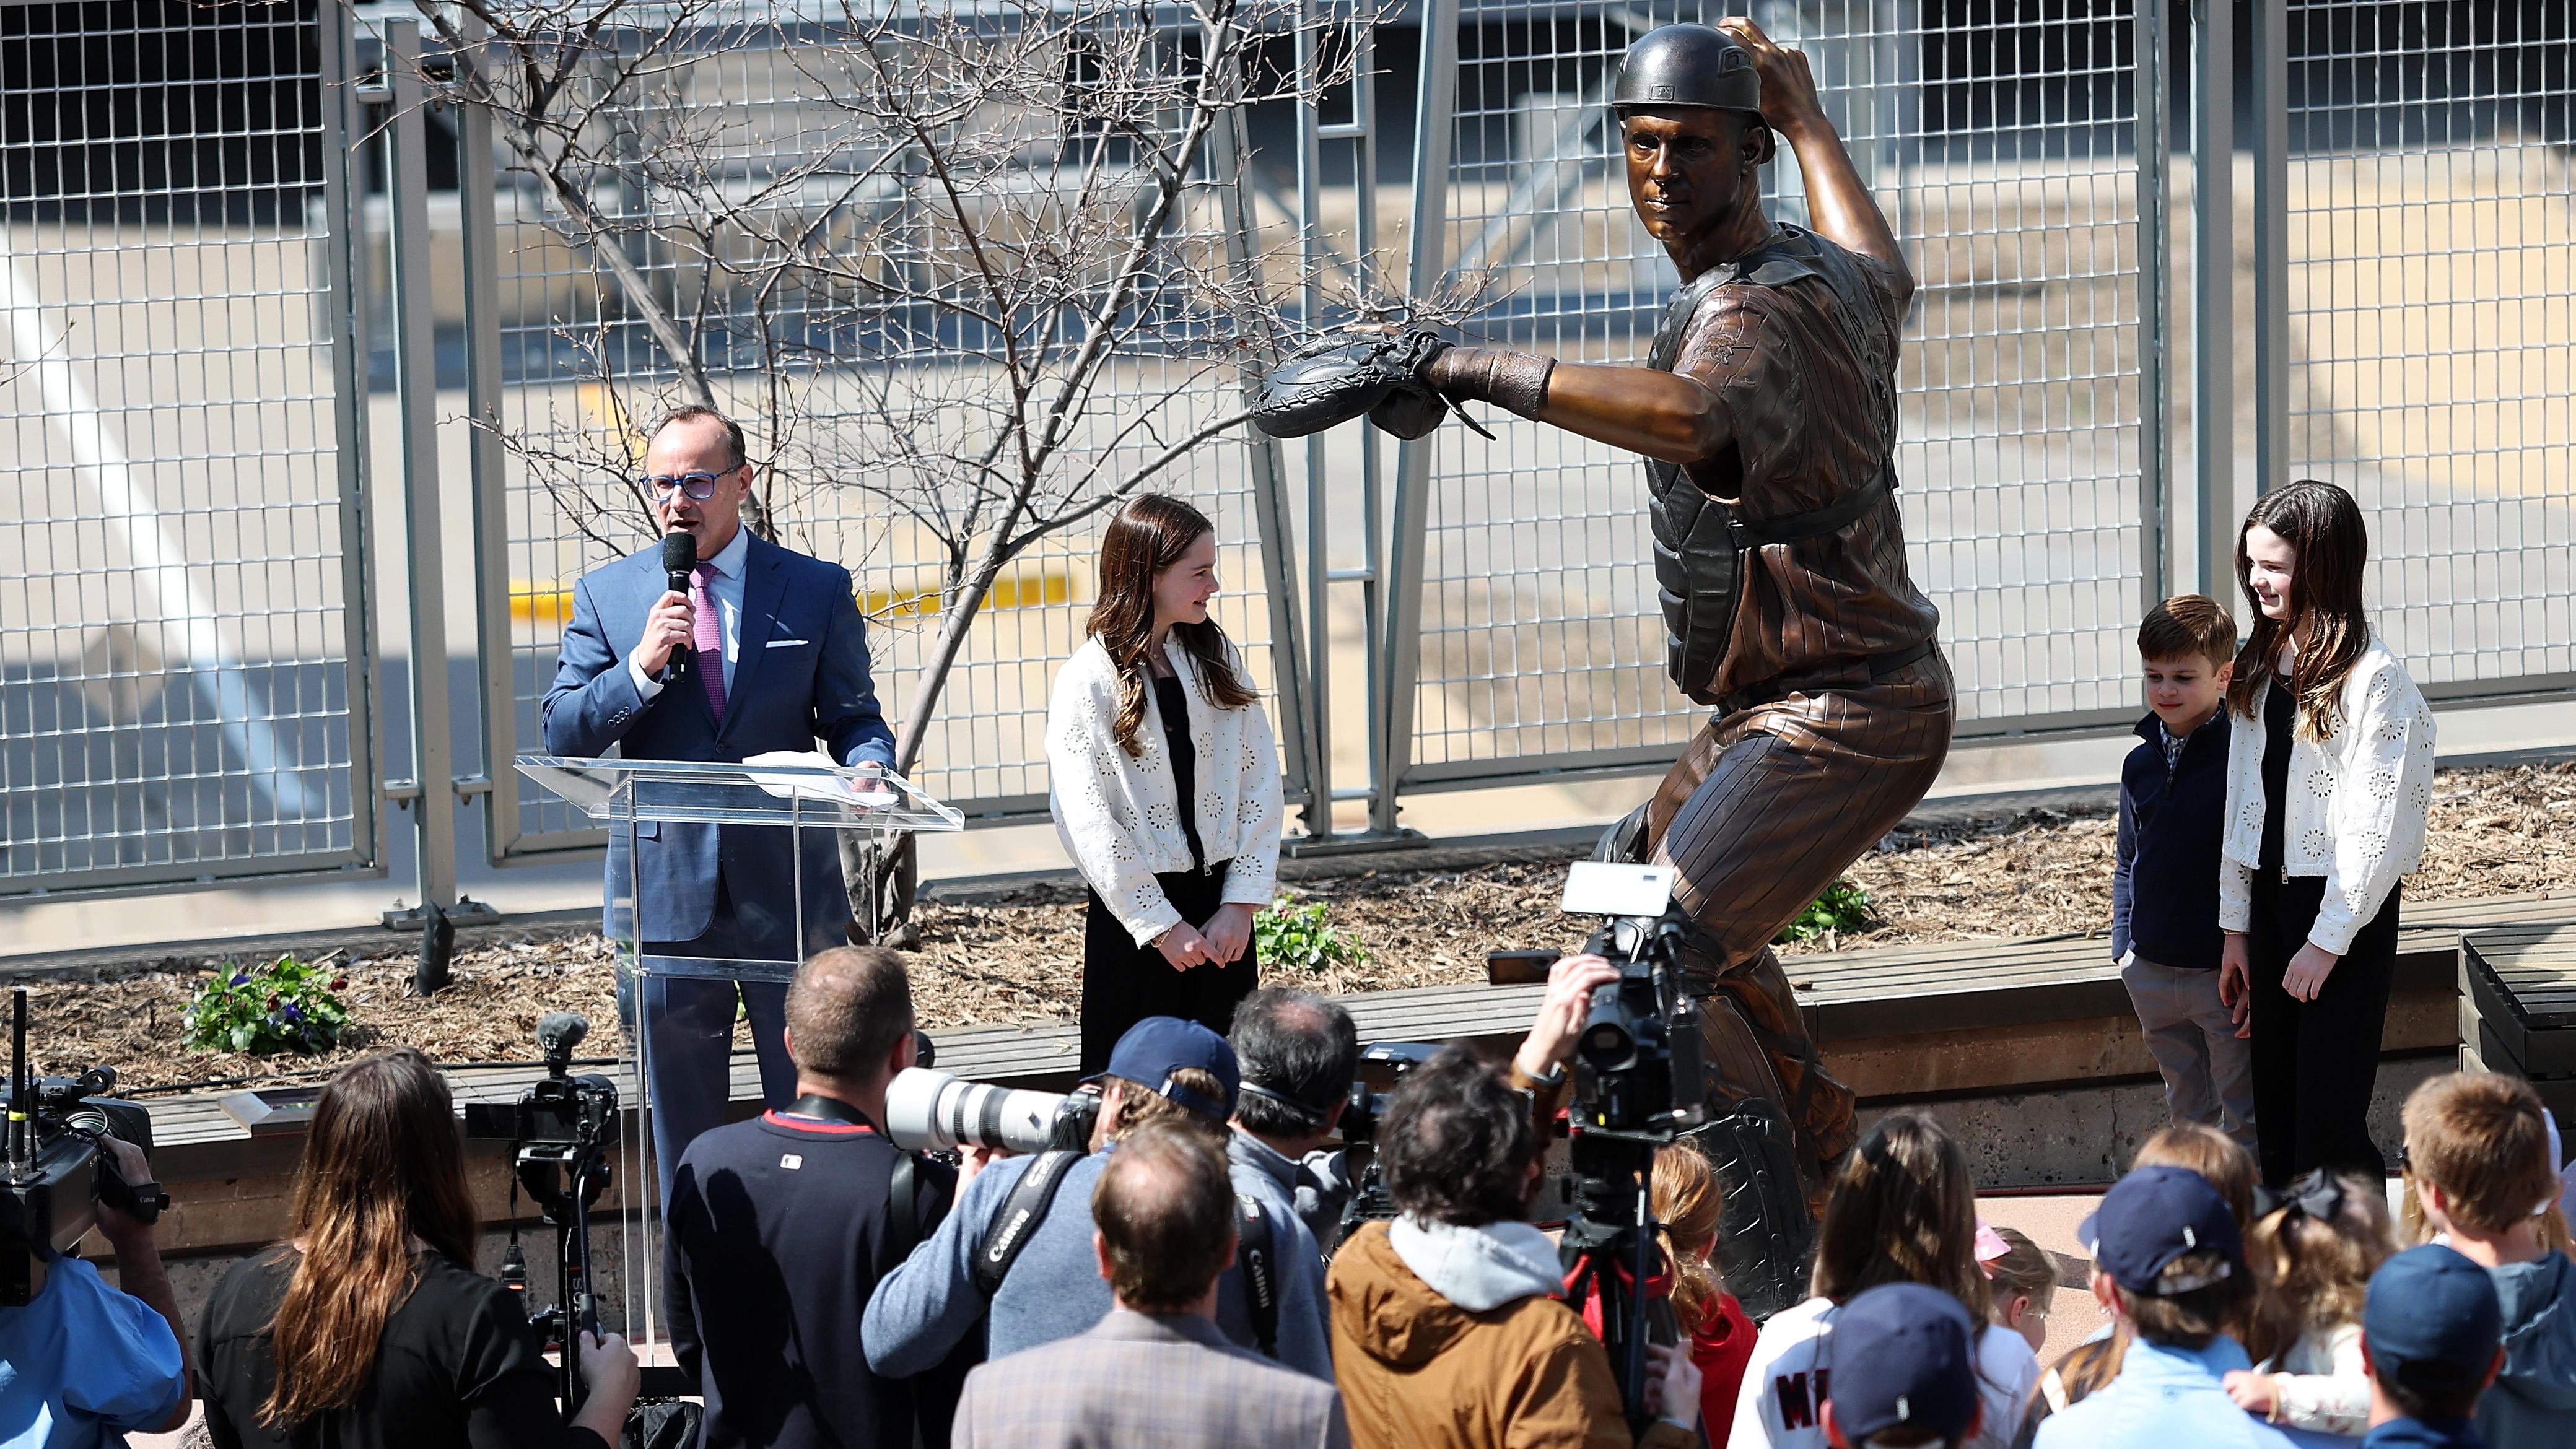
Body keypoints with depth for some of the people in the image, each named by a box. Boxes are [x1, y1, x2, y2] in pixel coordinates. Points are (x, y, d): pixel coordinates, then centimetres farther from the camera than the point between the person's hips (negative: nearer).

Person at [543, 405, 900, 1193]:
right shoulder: (607, 595, 7)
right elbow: (563, 735, 2)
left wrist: (869, 767, -16)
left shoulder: (817, 589, 5)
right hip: (665, 889, 1)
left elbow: (852, 716, 7)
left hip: (788, 891, -1)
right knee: (682, 1124, 8)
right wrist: (640, 666, -14)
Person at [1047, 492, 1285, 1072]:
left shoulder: (1218, 660, 5)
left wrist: (1241, 902, -6)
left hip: (1221, 906, 4)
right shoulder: (1088, 681, -9)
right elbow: (1085, 822, -12)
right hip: (1134, 913, -4)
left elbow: (1261, 784, 4)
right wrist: (1162, 926, -12)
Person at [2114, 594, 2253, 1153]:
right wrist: (2124, 947, 11)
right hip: (2154, 974, 6)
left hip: (2226, 974, -6)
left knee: (2244, 1122, 2)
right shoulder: (2141, 765, 7)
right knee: (2188, 1117, 18)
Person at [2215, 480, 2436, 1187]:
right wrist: (2235, 927, 12)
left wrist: (2328, 940, -14)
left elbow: (2380, 827, -15)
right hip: (2270, 900, 7)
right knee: (2278, 1122, 9)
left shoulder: (2375, 679, -14)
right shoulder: (2260, 668, 10)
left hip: (2346, 915, -7)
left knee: (2328, 1128, -8)